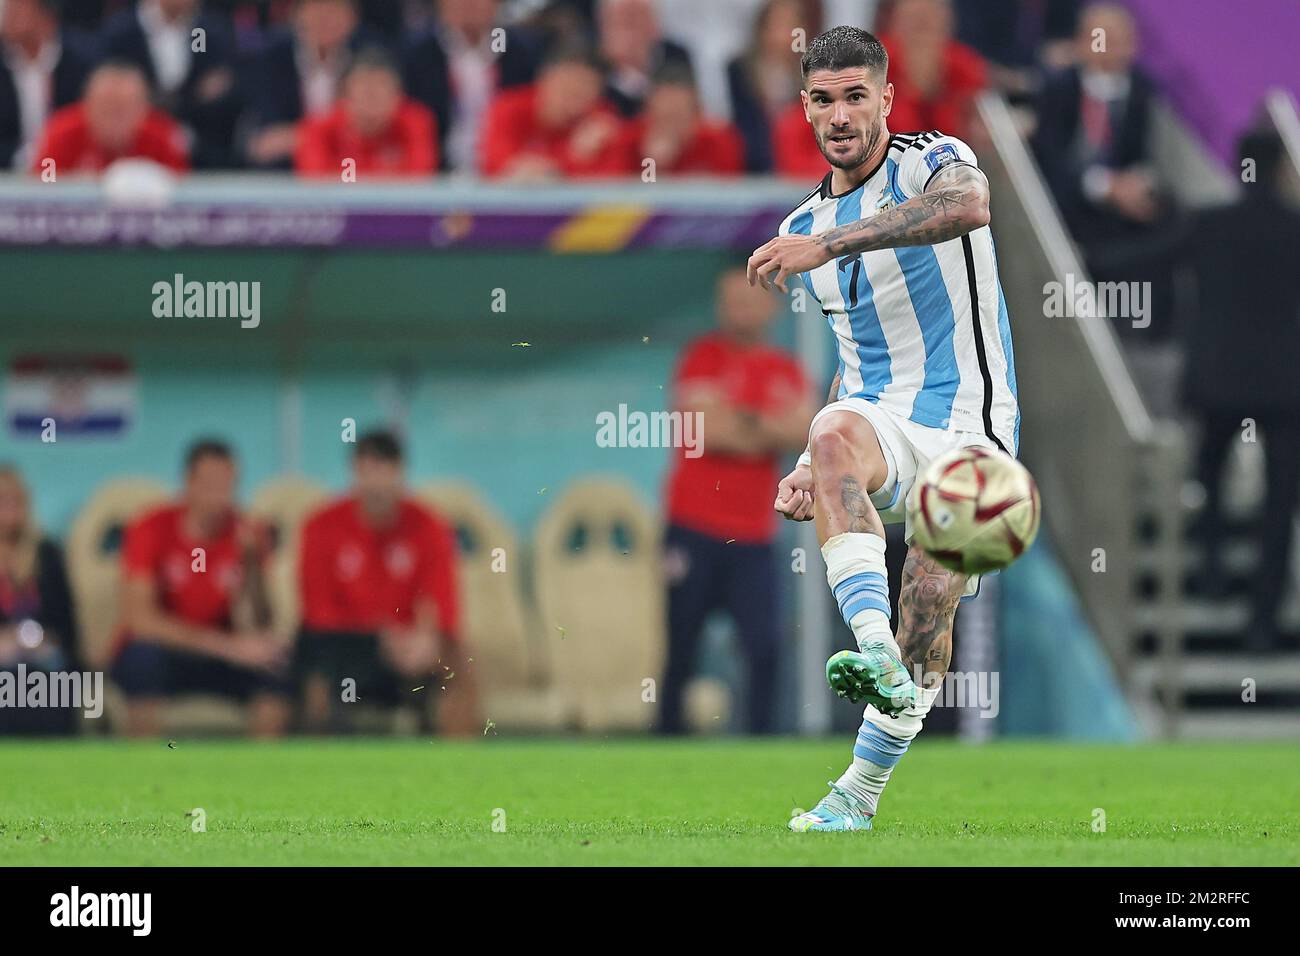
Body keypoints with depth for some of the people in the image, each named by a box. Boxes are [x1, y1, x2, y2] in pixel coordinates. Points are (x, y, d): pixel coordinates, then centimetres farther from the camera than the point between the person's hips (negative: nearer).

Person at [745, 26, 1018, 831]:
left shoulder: (933, 161, -4)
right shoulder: (805, 227, 16)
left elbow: (968, 204, -31)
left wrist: (829, 243, -39)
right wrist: (818, 469, 13)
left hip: (969, 428, -3)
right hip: (882, 421, 3)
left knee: (928, 618, -14)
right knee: (836, 432, -35)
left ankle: (862, 793, 8)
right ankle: (876, 653, -50)